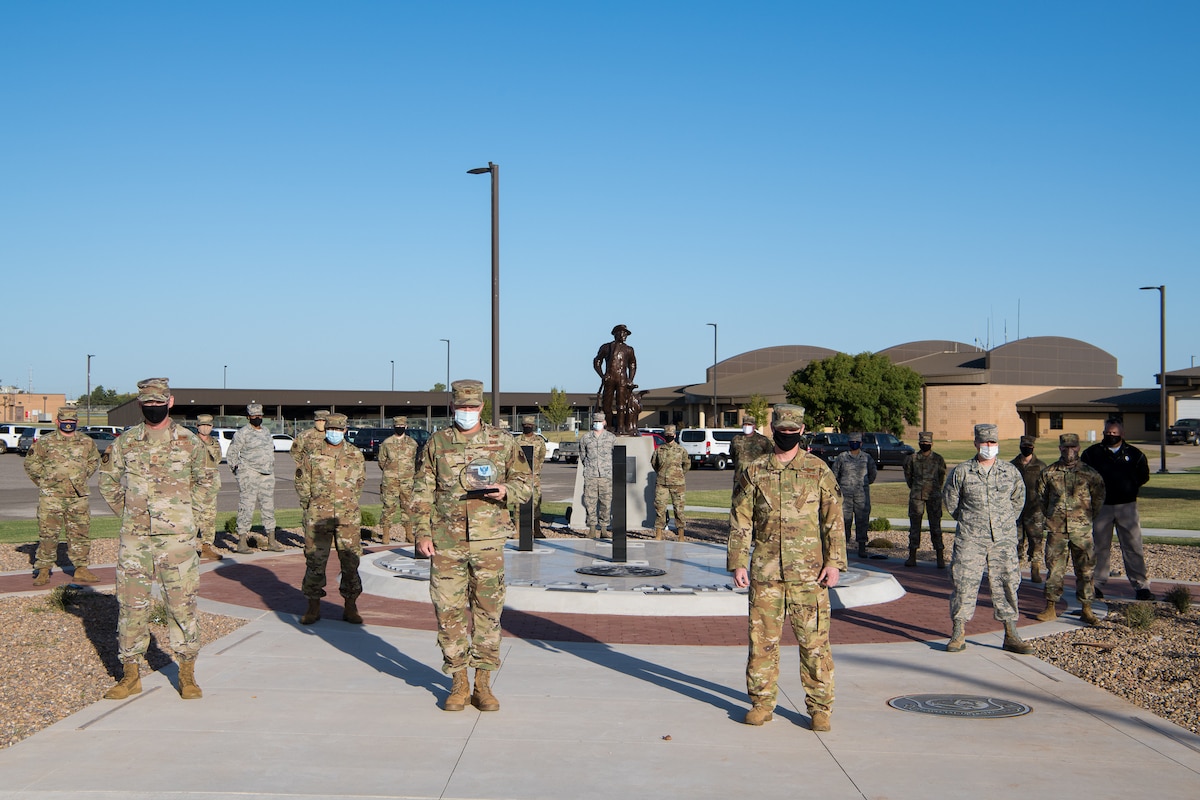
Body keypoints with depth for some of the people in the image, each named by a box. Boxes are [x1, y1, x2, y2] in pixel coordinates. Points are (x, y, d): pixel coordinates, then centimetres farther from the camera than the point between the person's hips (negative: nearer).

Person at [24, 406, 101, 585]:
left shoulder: (87, 442, 8)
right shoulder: (45, 442, -1)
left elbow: (94, 461, 23)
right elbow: (31, 463, 5)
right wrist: (45, 482, 3)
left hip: (78, 496, 3)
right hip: (51, 496, -3)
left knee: (80, 533, 7)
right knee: (48, 533, -3)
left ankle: (81, 569, 16)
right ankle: (43, 570, 6)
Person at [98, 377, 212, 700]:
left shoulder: (190, 442, 2)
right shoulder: (125, 442, 5)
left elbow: (203, 481, 15)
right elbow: (108, 482, 16)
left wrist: (187, 514, 7)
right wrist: (126, 513, 9)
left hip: (177, 537, -2)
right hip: (134, 538, 2)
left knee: (182, 603, 0)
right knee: (131, 604, 5)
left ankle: (187, 675, 11)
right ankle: (131, 675, 16)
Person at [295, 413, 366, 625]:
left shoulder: (356, 455, 6)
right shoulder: (313, 454, 2)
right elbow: (302, 482, 9)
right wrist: (309, 506, 9)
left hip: (348, 518, 1)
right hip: (318, 518, -1)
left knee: (351, 561, 2)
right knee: (315, 561, 2)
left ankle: (350, 607, 12)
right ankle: (313, 607, 13)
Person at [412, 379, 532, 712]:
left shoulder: (502, 442, 5)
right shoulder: (437, 443, 6)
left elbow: (526, 484, 8)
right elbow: (421, 492, 8)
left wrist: (506, 490, -14)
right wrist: (422, 533, -1)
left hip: (487, 541, 0)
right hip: (446, 542, 1)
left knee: (488, 610, 2)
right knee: (449, 610, 2)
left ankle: (483, 684, 12)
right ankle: (458, 683, 15)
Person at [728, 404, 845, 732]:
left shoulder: (818, 471, 4)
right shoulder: (754, 472, 7)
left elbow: (833, 519, 3)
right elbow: (740, 520, 8)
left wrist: (834, 561, -5)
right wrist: (738, 562, 0)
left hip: (809, 571, -1)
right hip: (765, 571, 2)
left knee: (814, 640, 0)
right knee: (762, 638, 6)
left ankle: (820, 707, 11)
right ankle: (761, 703, 18)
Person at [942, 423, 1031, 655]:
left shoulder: (1011, 472, 6)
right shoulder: (961, 472, -1)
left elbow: (1018, 500, 20)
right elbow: (949, 501, 11)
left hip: (1004, 540, 2)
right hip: (970, 540, -2)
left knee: (1007, 584, 3)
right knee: (964, 584, -3)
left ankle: (1011, 636, 12)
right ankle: (958, 635, 5)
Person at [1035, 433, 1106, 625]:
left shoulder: (1089, 473, 0)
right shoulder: (1049, 473, 3)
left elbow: (1099, 495, 14)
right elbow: (1039, 494, 17)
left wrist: (1090, 515, 12)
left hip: (1081, 529, -1)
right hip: (1056, 528, 1)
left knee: (1085, 568, 1)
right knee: (1054, 568, 4)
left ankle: (1086, 609, 10)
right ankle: (1050, 608, 11)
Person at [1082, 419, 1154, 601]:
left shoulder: (1134, 454, 5)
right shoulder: (1092, 453, 3)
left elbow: (1143, 476, 13)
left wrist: (1129, 487, 3)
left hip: (1127, 506, 0)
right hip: (1101, 506, 0)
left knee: (1133, 547, 0)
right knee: (1099, 547, 5)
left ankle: (1141, 585, 4)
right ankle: (1097, 584, 13)